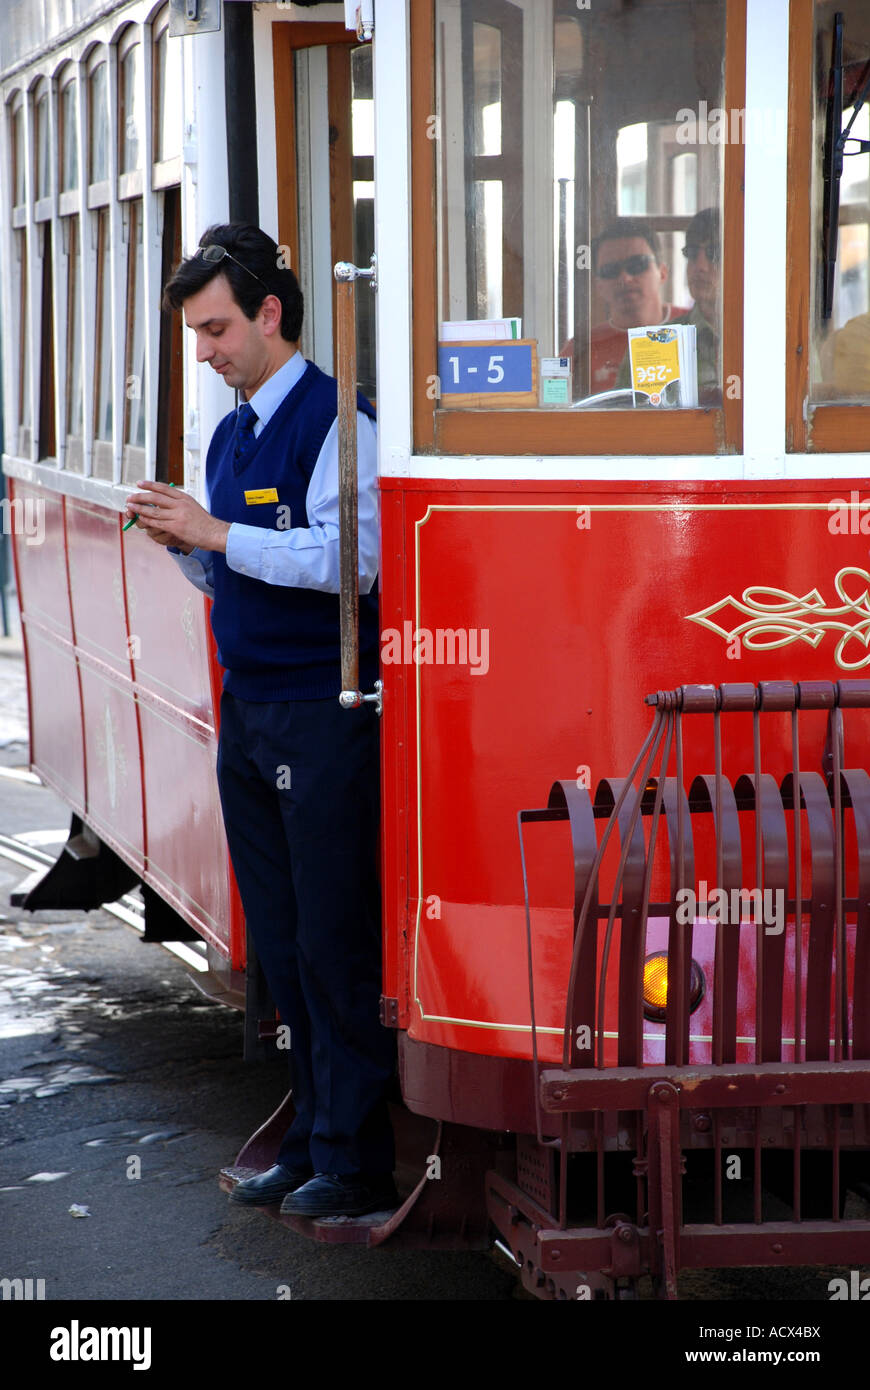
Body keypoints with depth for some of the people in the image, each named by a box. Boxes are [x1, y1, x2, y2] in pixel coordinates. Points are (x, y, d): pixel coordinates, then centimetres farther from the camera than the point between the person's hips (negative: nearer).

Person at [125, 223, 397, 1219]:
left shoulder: (336, 422, -10)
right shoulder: (230, 436, 16)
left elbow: (349, 560, -21)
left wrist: (216, 533, -19)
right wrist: (183, 545, 3)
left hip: (325, 718, -8)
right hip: (248, 714, 8)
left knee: (334, 945, -4)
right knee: (279, 945, 11)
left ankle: (352, 1162, 4)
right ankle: (308, 1144, 19)